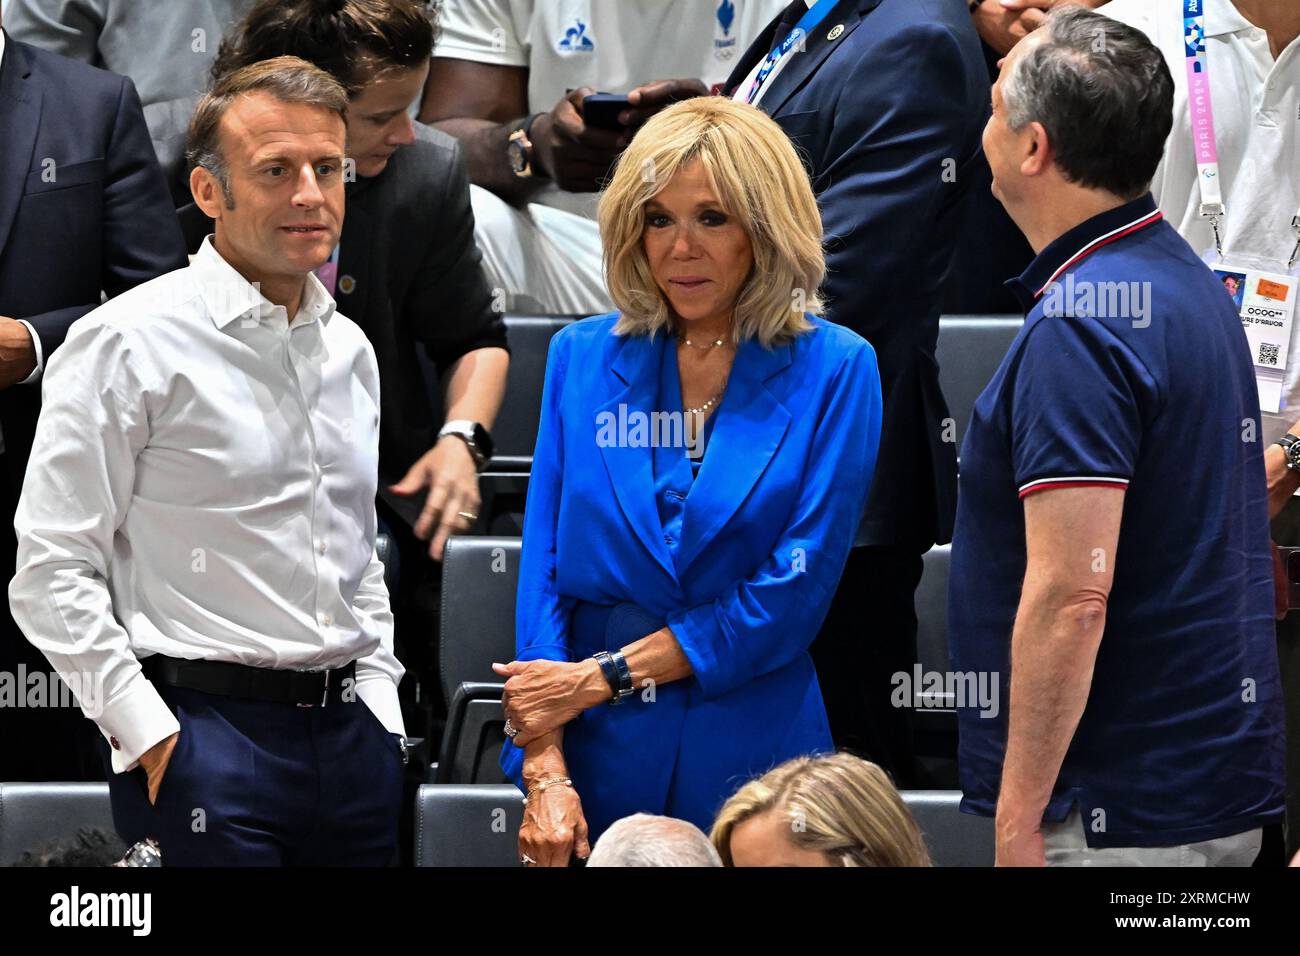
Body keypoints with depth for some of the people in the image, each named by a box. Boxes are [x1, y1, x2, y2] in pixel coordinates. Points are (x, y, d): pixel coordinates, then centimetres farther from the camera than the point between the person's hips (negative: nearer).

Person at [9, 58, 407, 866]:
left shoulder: (349, 349, 14)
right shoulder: (130, 343, -7)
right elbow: (52, 573, -10)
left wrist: (379, 699, 13)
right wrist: (150, 733, -14)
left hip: (351, 733, 6)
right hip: (202, 732, -6)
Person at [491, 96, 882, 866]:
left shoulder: (834, 371, -2)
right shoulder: (582, 359, 7)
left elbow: (796, 592, -9)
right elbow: (543, 572, 1)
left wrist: (603, 676, -10)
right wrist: (544, 772, -10)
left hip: (754, 758, -2)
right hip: (600, 762, 2)